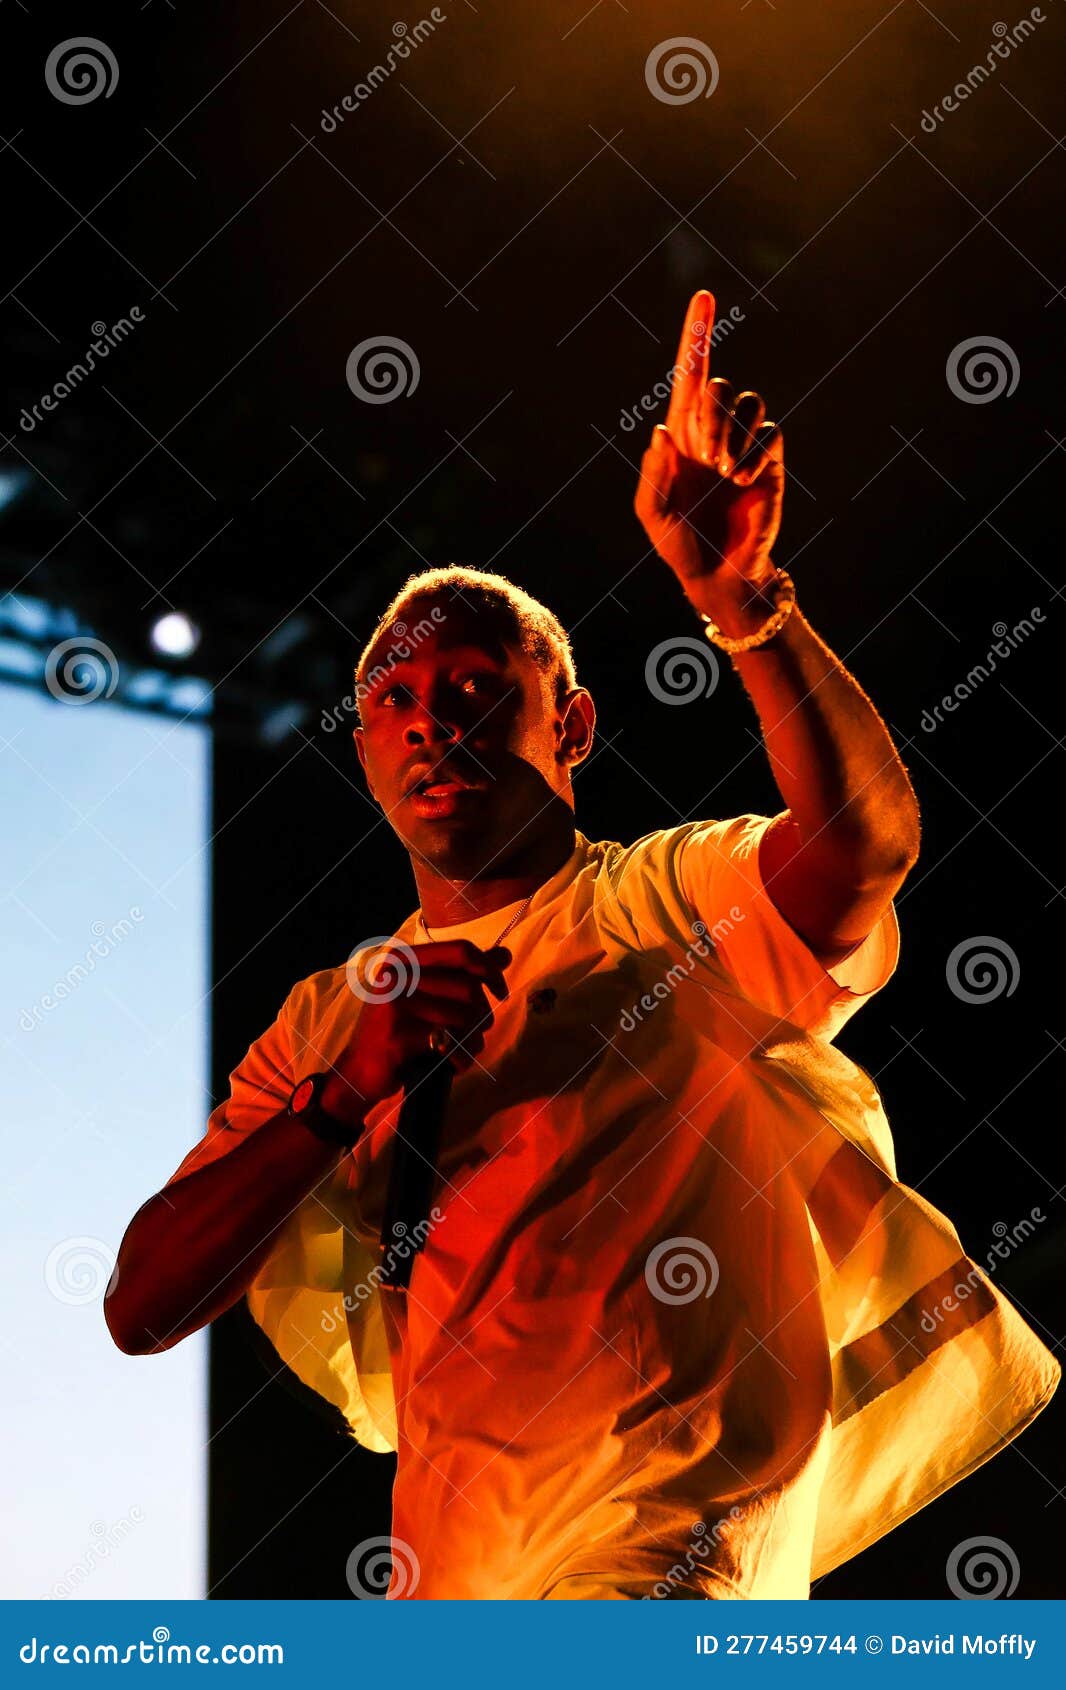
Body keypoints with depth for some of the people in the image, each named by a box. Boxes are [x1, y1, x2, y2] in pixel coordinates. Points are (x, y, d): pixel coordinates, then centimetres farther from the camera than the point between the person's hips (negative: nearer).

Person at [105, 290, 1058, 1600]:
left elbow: (867, 835, -17)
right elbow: (143, 1310, 6)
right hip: (455, 1567, 4)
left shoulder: (676, 902, 6)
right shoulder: (325, 1022, 17)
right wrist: (351, 1089, -6)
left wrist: (736, 596, -31)